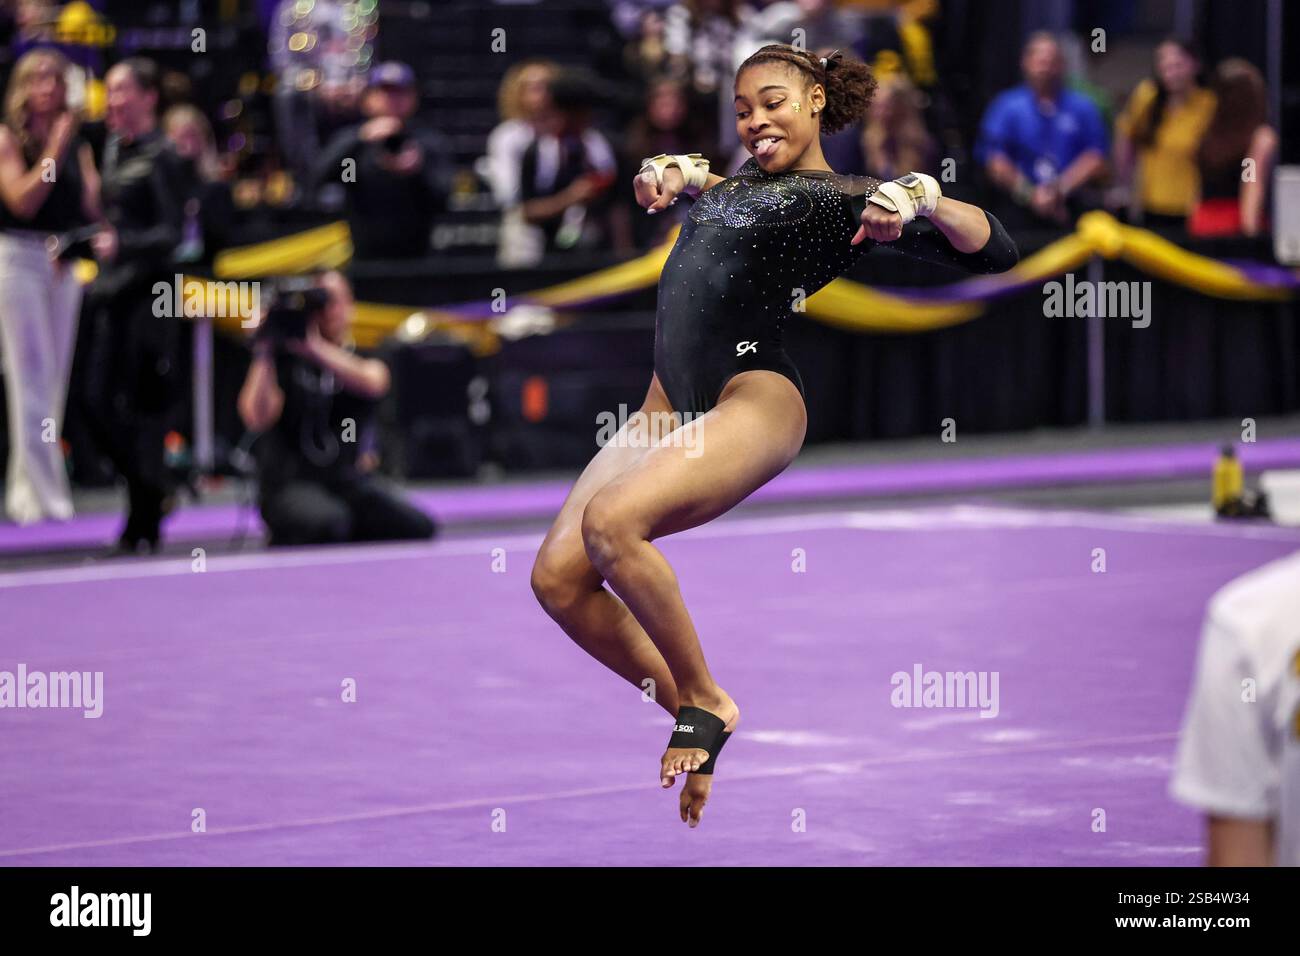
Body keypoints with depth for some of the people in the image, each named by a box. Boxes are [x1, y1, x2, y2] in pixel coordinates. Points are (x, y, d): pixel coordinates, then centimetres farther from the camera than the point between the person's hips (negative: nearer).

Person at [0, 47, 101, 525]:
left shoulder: (76, 141, 11)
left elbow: (92, 205, 7)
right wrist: (54, 151, -16)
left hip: (66, 262, 6)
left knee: (56, 376, 5)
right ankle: (44, 495, -7)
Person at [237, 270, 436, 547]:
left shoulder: (366, 360, 9)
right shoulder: (284, 361, 3)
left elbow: (371, 383, -19)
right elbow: (257, 418, -15)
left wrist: (313, 346, -29)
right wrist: (263, 355, -20)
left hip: (349, 482, 3)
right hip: (291, 485, -3)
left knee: (419, 529, -21)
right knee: (327, 522, -38)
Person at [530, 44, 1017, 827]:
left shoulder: (847, 199, 1)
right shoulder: (742, 181, 22)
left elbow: (995, 253, -8)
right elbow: (672, 182, 43)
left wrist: (923, 201, -25)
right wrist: (673, 172, 20)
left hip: (753, 397, -8)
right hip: (672, 402, 8)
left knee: (610, 523, -31)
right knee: (558, 577, -6)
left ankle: (709, 702, -12)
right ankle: (691, 712, 9)